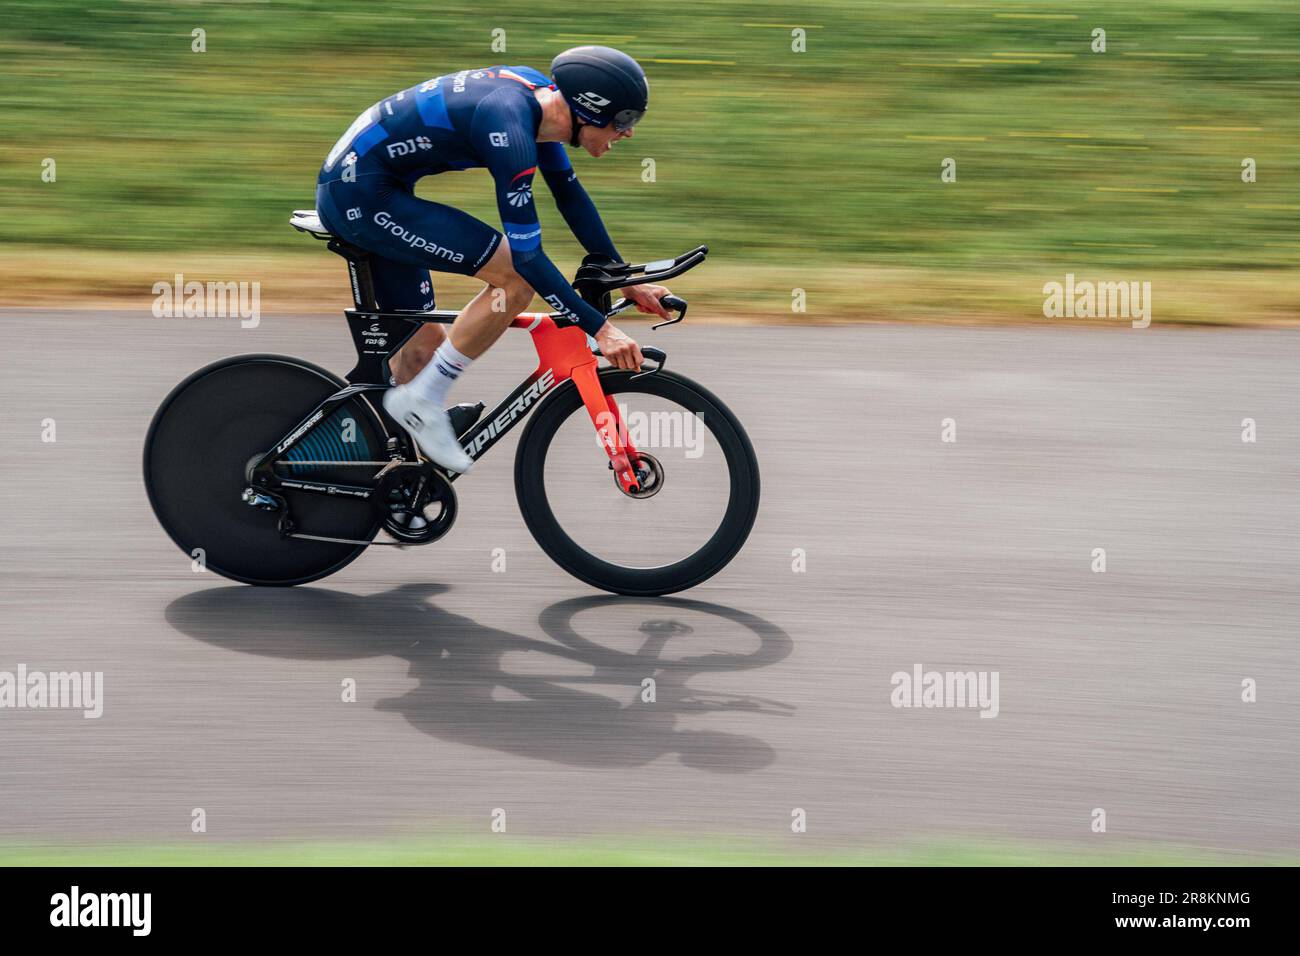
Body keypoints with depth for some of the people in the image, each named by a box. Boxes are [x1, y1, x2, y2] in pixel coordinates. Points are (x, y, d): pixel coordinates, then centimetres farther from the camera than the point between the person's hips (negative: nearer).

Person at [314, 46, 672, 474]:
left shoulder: (541, 94, 2)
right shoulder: (510, 127, -26)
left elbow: (570, 196, 15)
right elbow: (527, 258, -26)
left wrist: (628, 281, 16)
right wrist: (599, 329, -23)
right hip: (360, 194, -10)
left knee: (423, 343, 14)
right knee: (517, 276, -15)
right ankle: (422, 399, -5)